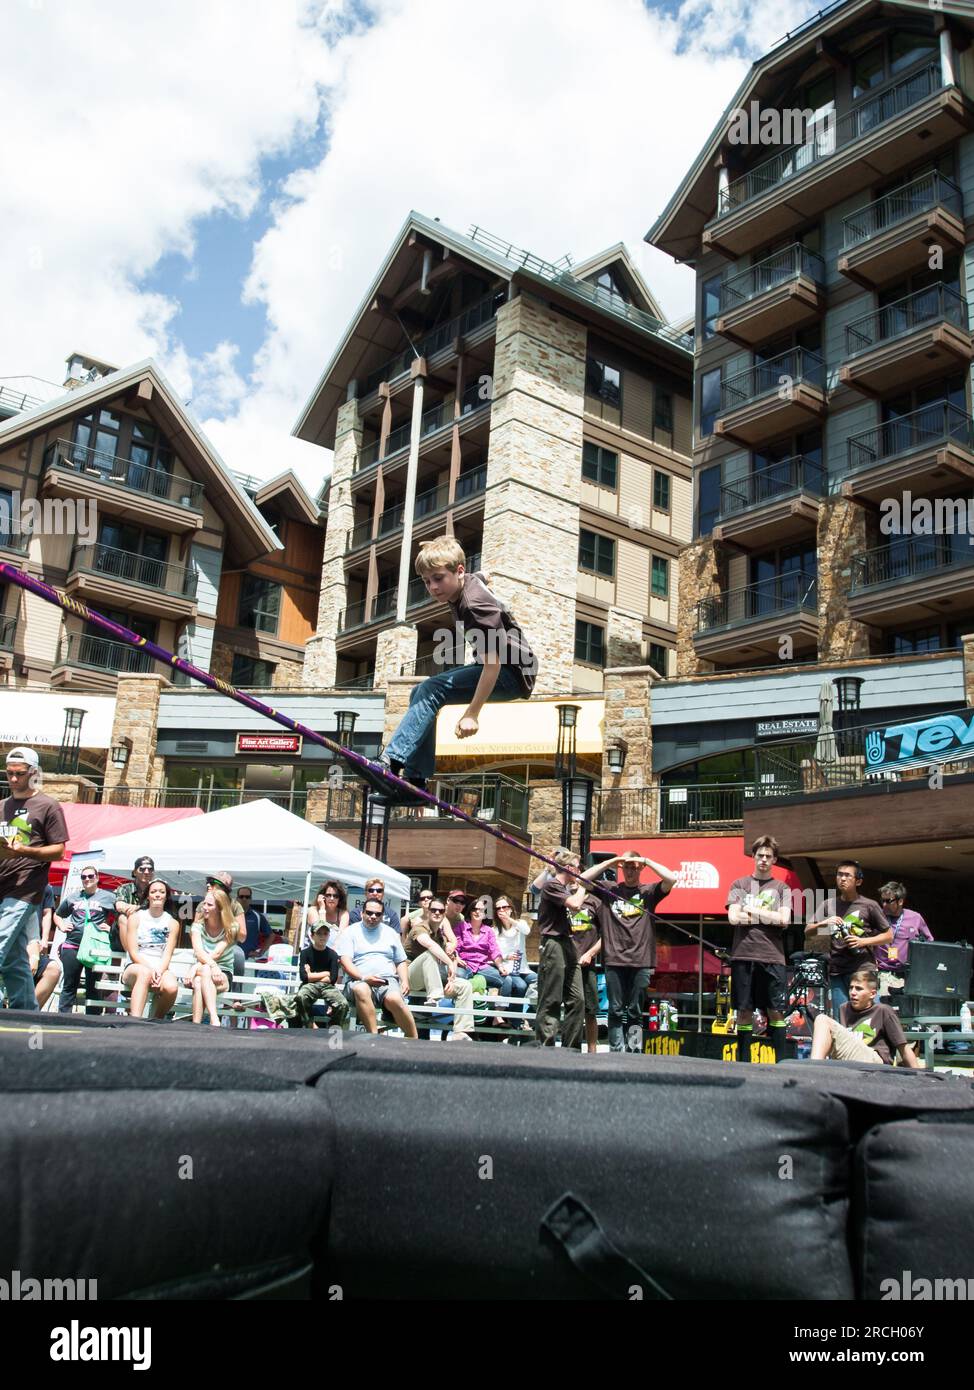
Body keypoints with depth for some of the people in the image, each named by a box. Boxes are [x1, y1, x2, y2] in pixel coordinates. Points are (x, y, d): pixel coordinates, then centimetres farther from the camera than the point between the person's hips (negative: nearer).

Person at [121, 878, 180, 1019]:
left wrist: (159, 971, -19)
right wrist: (150, 969, -18)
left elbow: (167, 954, 2)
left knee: (171, 987, -33)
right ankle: (134, 1021, -49)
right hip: (135, 967, -2)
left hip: (160, 969, 2)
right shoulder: (135, 917, 8)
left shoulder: (172, 923, 12)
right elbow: (133, 952, -2)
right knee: (144, 973, -39)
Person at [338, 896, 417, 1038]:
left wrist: (405, 982, 4)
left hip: (388, 980, 1)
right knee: (361, 990, -40)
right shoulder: (351, 932, 12)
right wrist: (364, 978, -16)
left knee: (394, 999, -34)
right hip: (360, 981, -1)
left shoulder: (391, 933, 23)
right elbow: (345, 961, 0)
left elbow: (401, 962, 24)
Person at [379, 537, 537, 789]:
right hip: (494, 666, 10)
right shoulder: (470, 581, 1)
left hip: (512, 674, -10)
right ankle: (415, 780, 1)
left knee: (431, 690, -25)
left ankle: (392, 761, -32)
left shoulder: (476, 606, -26)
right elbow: (481, 576, 27)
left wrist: (472, 714, -29)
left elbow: (493, 664, -29)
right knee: (421, 693, 5)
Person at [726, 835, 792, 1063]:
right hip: (743, 955, 0)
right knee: (744, 1011, 4)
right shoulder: (739, 884, 11)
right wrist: (768, 916, -3)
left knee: (776, 1011, 0)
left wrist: (751, 910, -3)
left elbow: (784, 920, -3)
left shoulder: (781, 888, 12)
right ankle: (743, 1062, 11)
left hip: (772, 956, 0)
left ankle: (780, 1063, 7)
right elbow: (734, 918, -2)